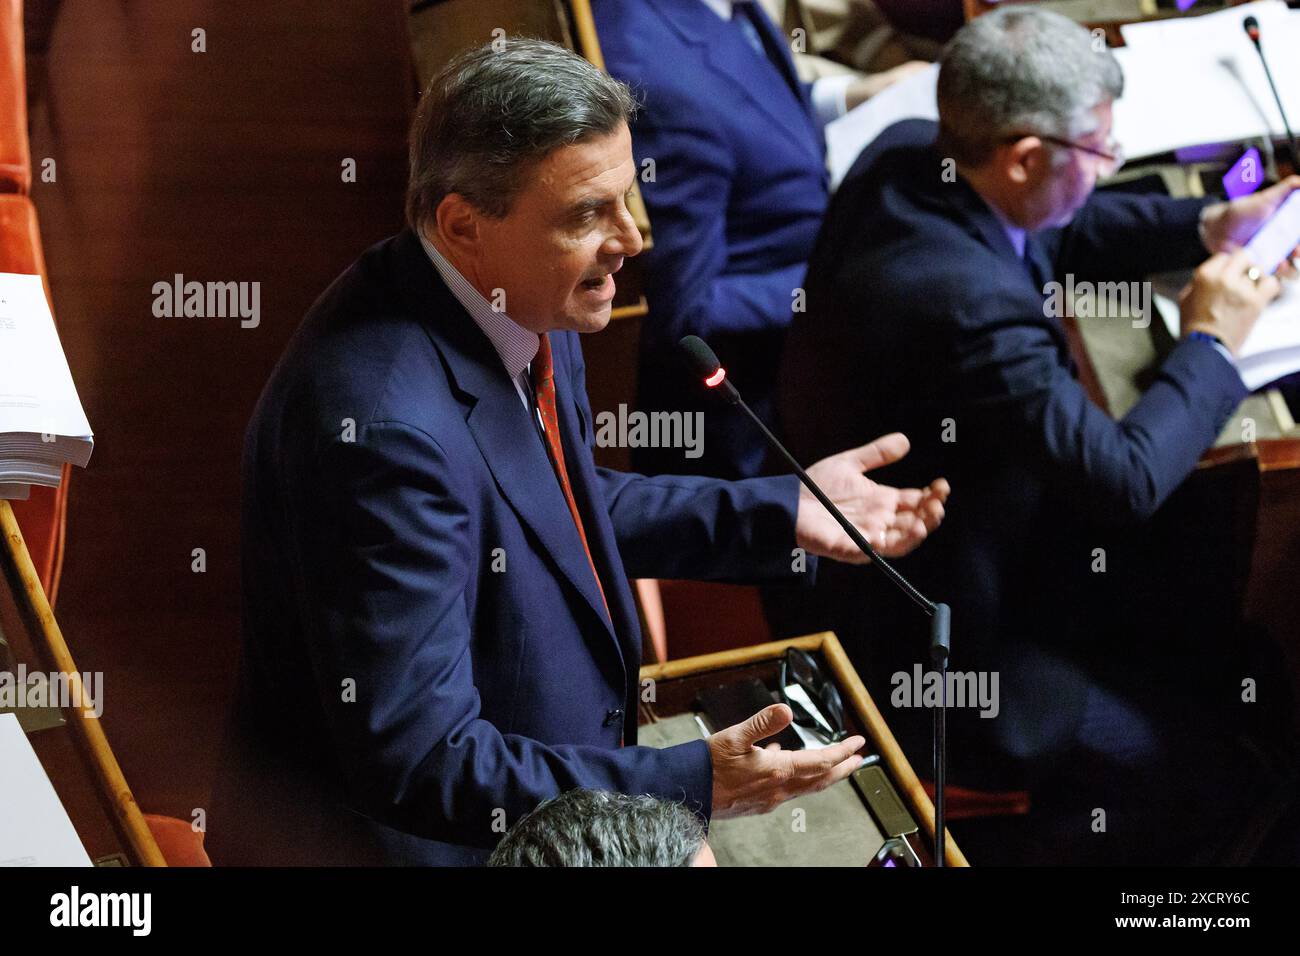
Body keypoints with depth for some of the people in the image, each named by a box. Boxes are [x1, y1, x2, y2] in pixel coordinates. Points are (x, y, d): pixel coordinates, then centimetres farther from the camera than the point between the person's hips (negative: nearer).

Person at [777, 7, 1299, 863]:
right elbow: (1128, 480, -30)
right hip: (915, 658, -10)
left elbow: (1055, 232, 13)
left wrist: (1205, 229, 3)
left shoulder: (907, 153, -10)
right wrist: (1211, 345, -15)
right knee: (1210, 761, 1)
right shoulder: (967, 302, -38)